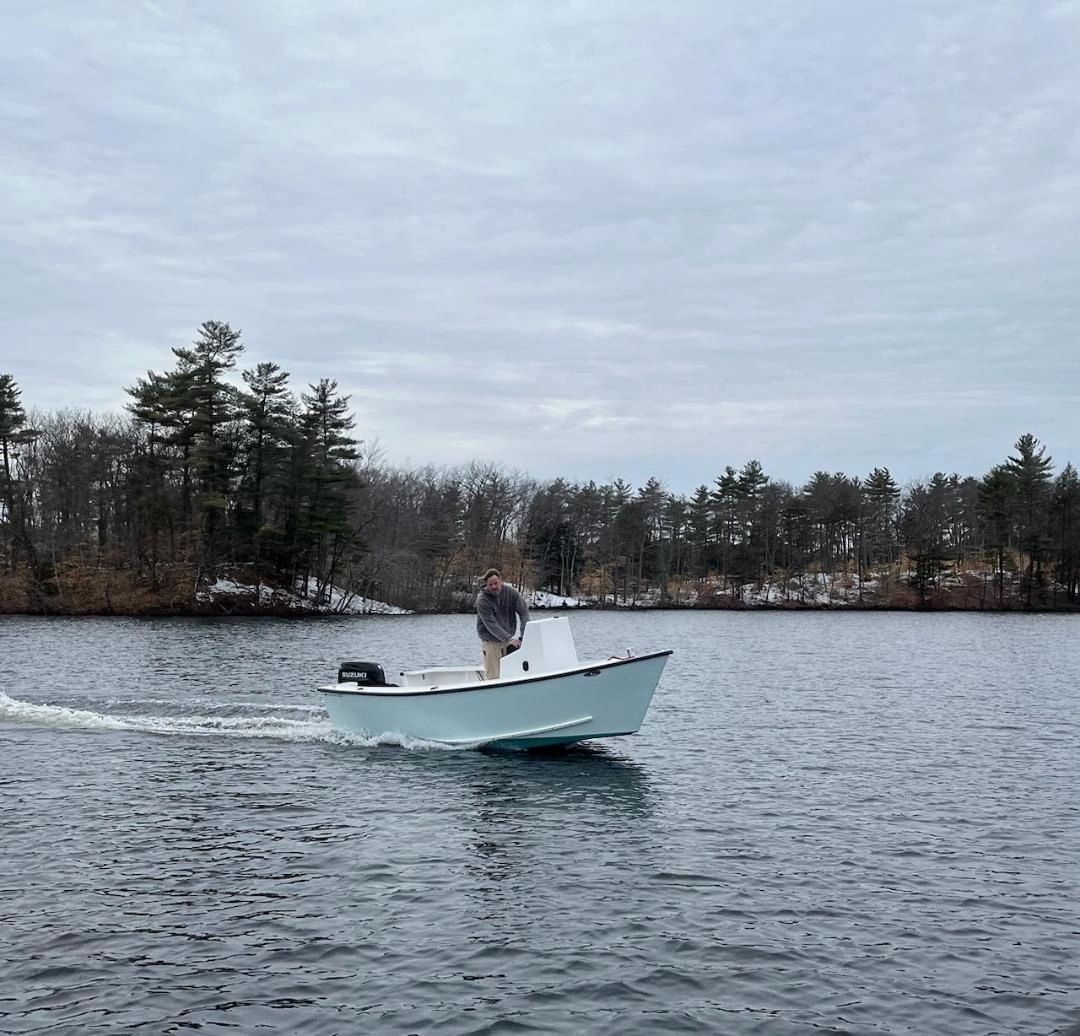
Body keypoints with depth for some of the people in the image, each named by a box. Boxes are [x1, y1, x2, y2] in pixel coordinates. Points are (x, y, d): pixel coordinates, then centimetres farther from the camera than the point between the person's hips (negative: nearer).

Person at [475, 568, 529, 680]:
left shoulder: (511, 592, -5)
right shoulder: (482, 600, -17)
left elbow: (524, 611, -5)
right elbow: (491, 625, -22)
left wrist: (524, 636, -17)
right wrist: (510, 639, -29)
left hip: (508, 640, 4)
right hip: (491, 642, -4)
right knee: (493, 678, -8)